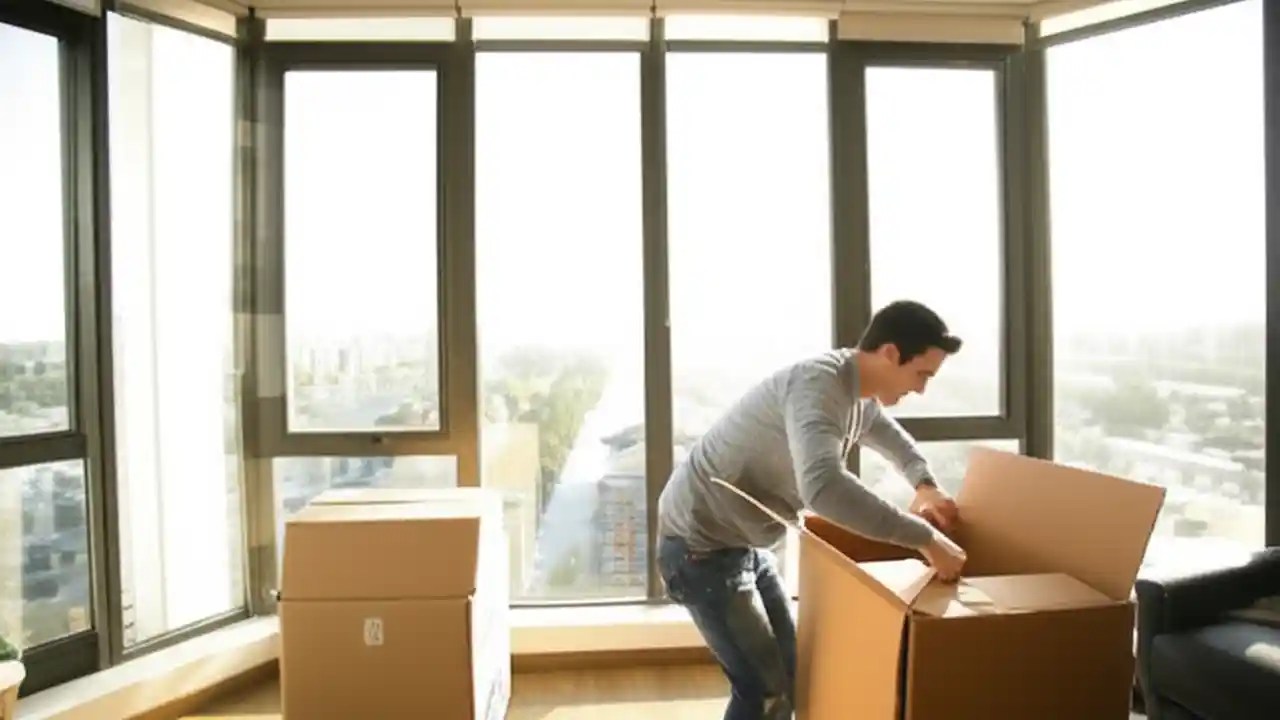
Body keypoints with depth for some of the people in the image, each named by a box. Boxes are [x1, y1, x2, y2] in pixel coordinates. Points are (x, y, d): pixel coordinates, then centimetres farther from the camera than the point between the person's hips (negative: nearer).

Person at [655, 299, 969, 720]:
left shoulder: (861, 395, 3)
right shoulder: (817, 385, -28)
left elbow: (891, 437, 27)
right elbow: (824, 488, -46)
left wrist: (925, 484, 8)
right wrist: (924, 537, -37)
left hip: (747, 542, 10)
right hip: (700, 545, -10)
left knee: (789, 675, 18)